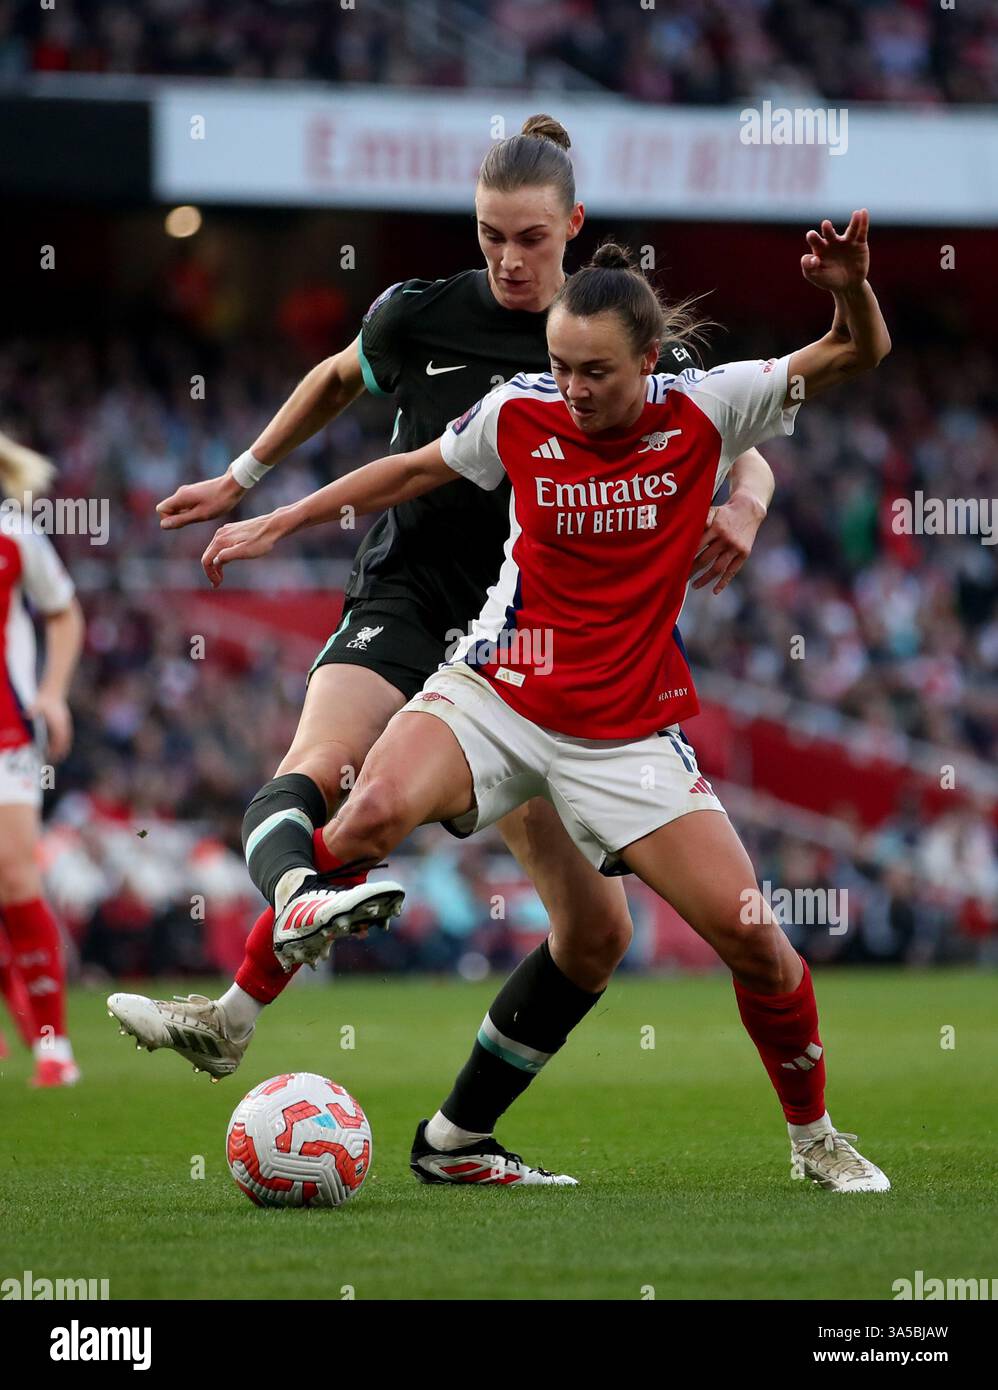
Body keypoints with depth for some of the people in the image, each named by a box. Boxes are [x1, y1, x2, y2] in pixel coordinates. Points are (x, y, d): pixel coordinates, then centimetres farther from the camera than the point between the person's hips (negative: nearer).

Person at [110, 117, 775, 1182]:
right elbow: (339, 378, 23)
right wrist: (242, 480, 27)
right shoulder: (419, 316, 1)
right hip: (404, 611, -2)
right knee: (314, 771, -37)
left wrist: (740, 508, -15)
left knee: (597, 929, -5)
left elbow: (747, 454, 8)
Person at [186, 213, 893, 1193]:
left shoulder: (702, 412, -7)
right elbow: (416, 470, 14)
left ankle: (814, 1139, 18)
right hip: (497, 694, 0)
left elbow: (859, 355, -6)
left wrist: (851, 291, -28)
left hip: (630, 730, 0)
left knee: (749, 934, -7)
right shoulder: (520, 413, -4)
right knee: (378, 808, -31)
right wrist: (280, 523, 15)